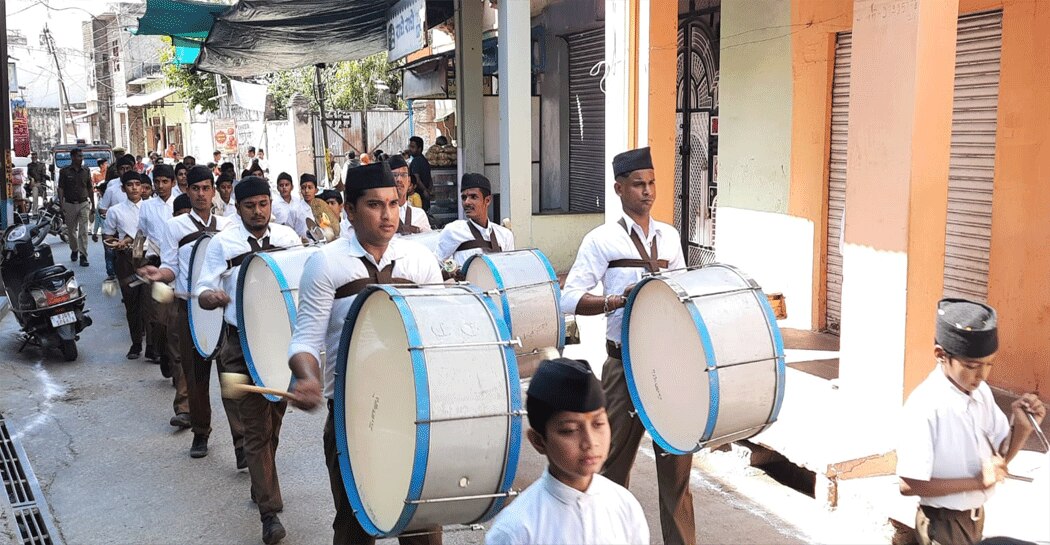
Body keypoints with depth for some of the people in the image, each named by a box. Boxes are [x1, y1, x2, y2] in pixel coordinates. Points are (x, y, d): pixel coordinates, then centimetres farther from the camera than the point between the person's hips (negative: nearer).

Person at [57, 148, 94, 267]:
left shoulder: (86, 171, 6)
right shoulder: (64, 171, -1)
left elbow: (90, 189, 11)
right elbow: (60, 189, -1)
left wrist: (93, 205, 8)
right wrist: (61, 205, -8)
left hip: (84, 204, 1)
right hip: (69, 204, -1)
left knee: (83, 231, -7)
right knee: (71, 230, 11)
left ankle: (83, 256, -9)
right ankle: (74, 250, 32)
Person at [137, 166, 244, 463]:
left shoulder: (227, 226, 8)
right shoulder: (175, 226, 5)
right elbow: (171, 268, 2)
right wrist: (159, 274, -19)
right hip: (189, 308, 1)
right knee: (195, 374, 10)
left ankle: (242, 442, -9)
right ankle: (200, 433, 28)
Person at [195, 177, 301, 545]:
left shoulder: (288, 237, 2)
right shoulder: (223, 244, -4)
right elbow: (202, 291, -6)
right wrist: (211, 296, -29)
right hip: (244, 345, -3)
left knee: (274, 421, 17)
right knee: (257, 428, -5)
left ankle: (261, 487, 38)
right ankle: (270, 512, -2)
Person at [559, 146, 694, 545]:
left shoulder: (670, 237, 11)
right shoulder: (602, 240, -4)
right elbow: (569, 299, -11)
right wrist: (616, 301, -24)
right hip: (625, 365, -3)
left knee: (676, 459, 8)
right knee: (616, 458, 10)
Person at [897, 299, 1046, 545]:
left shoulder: (981, 391, -4)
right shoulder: (925, 407, -27)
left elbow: (1002, 455, 4)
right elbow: (908, 485, -25)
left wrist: (1023, 425, -14)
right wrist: (977, 481, -24)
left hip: (976, 517, 7)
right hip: (943, 525, -7)